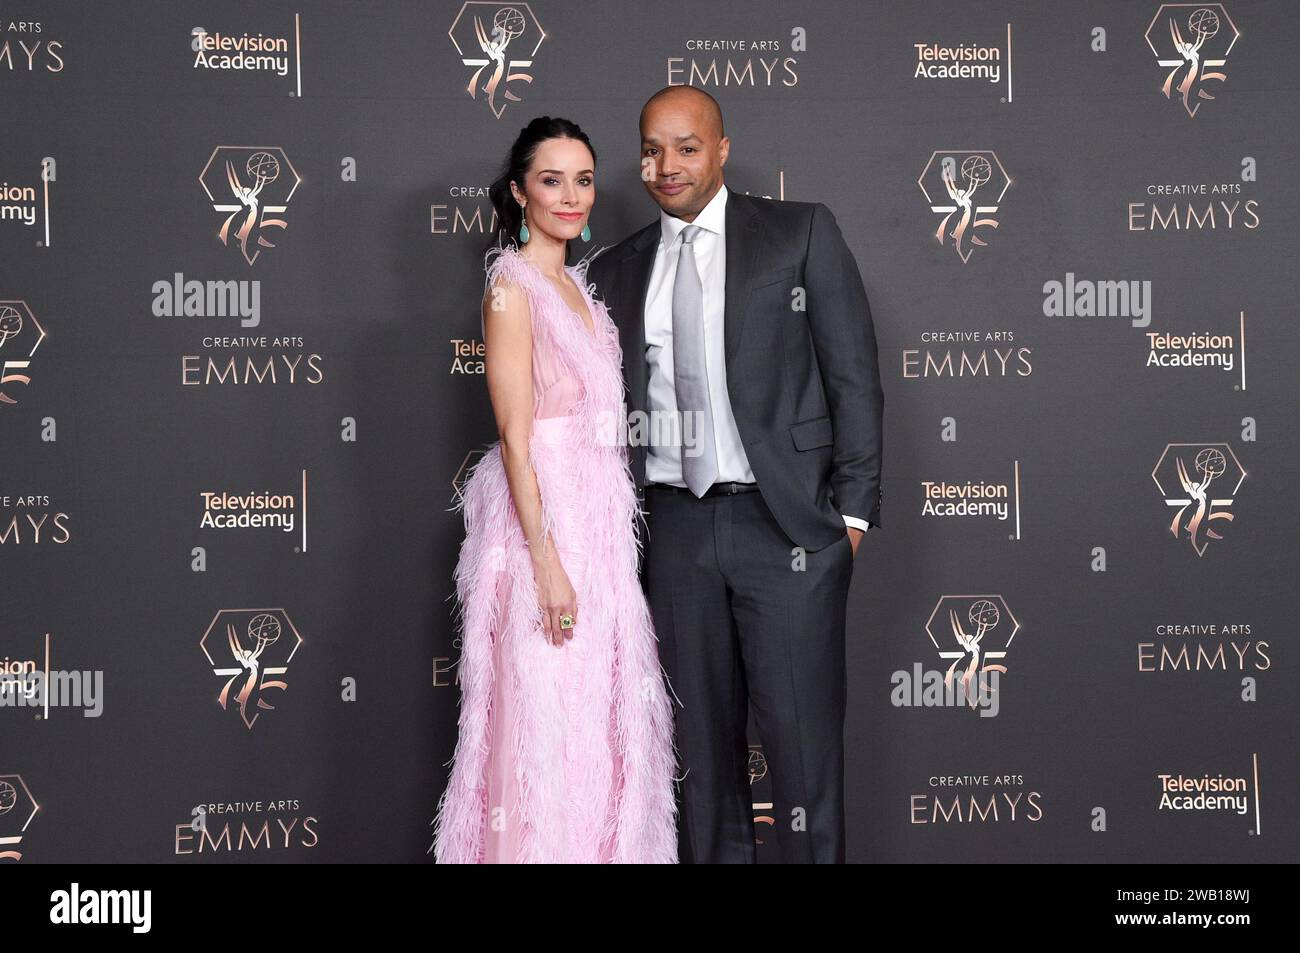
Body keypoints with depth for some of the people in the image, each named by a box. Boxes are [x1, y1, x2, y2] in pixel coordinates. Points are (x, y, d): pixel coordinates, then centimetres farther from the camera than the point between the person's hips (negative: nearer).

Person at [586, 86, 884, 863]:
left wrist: (853, 510, -7)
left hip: (786, 523, -4)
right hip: (675, 528, 4)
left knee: (802, 733, -3)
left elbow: (853, 376, -1)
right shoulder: (618, 273, 13)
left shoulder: (802, 232, 2)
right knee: (702, 739, 9)